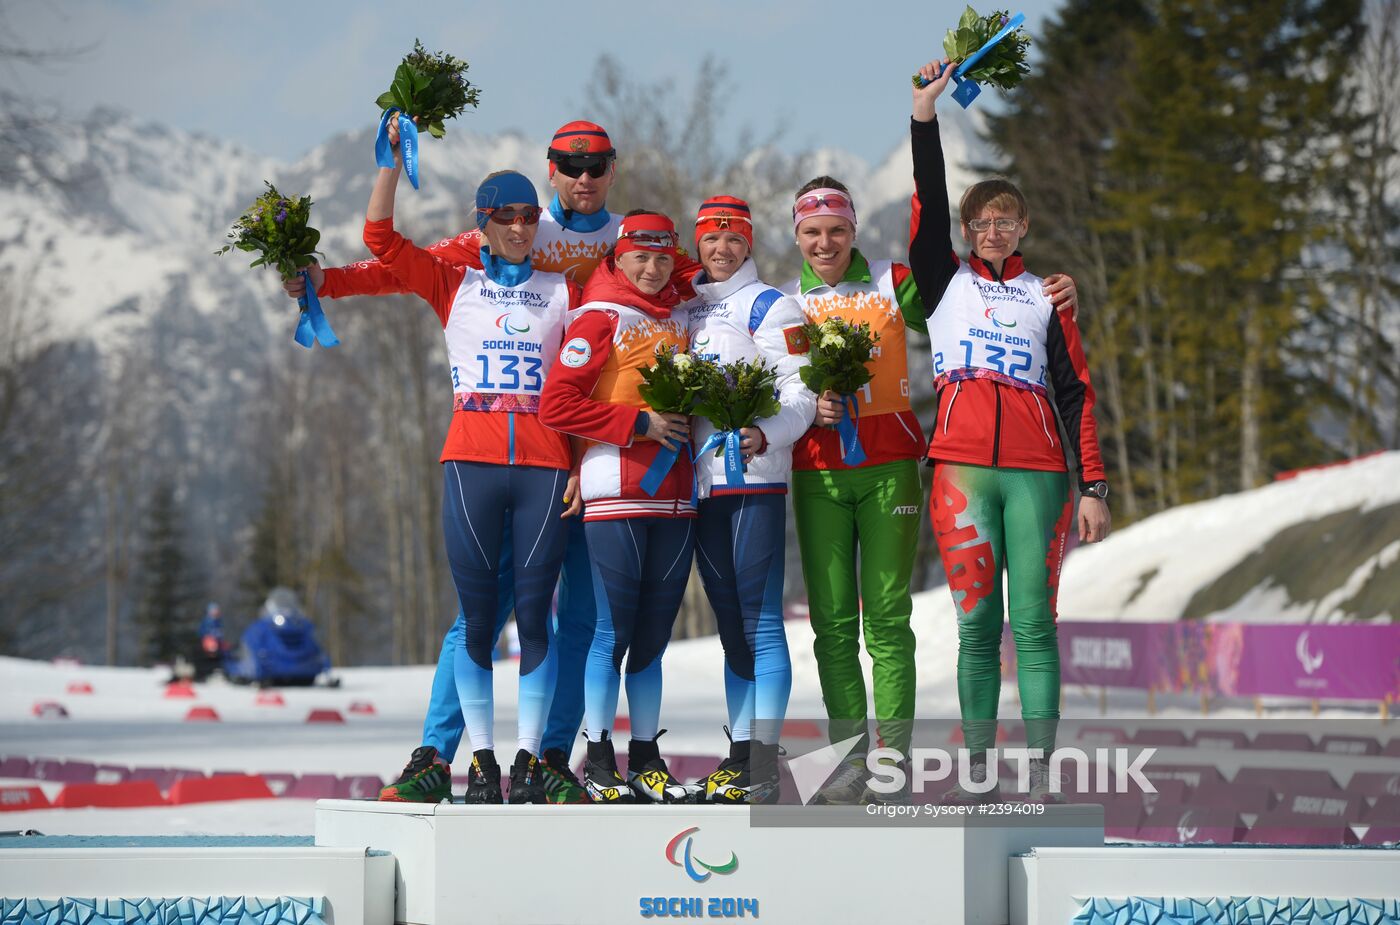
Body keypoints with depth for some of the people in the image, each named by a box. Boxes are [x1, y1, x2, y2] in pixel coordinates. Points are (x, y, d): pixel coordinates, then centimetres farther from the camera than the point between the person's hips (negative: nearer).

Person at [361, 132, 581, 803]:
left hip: (544, 469, 0)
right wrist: (394, 161, -5)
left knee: (533, 617, -1)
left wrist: (583, 466, 1)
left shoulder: (563, 293, 13)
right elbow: (380, 239, 3)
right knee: (477, 619, -1)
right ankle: (482, 764, 4)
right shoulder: (453, 285, 12)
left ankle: (528, 761, 3)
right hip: (471, 464, 0)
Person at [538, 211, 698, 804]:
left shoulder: (680, 317, 15)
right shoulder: (600, 320, -3)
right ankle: (599, 760, 1)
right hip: (616, 491, -6)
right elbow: (556, 405, -11)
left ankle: (645, 756, 15)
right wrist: (640, 423, -12)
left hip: (676, 493, 6)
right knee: (615, 630, -5)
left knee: (653, 635, 9)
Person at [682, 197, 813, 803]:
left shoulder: (768, 306, 0)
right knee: (730, 625, 9)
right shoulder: (689, 311, 19)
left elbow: (802, 390, -9)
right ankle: (739, 755, 13)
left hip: (755, 477, -7)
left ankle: (764, 766, -11)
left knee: (760, 620, -9)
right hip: (703, 481, 7)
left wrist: (766, 435, -25)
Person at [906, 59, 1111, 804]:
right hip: (961, 466, 0)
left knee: (1033, 622, -4)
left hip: (1037, 472, 0)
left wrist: (1093, 486, 2)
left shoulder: (1045, 297, 13)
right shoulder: (946, 281, 13)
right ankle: (977, 767, 3)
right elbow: (928, 205, 0)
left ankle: (1039, 773, -3)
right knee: (976, 622, 0)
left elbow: (1076, 392, 9)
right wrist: (925, 116, -9)